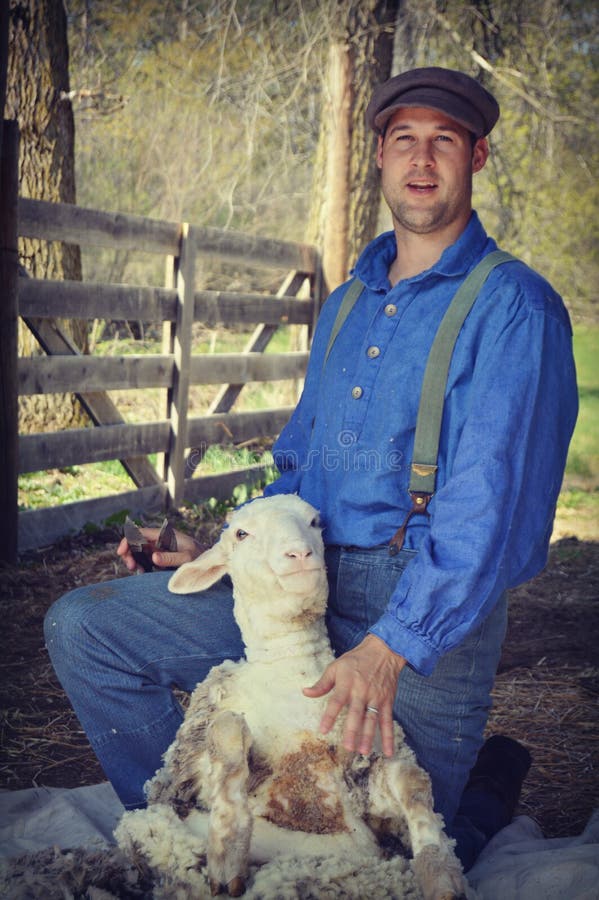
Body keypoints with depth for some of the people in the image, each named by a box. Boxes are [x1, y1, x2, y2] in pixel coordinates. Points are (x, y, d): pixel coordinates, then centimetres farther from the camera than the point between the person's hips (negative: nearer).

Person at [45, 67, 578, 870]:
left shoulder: (513, 305, -9)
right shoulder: (346, 304, 15)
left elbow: (488, 502, -19)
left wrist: (390, 648, -27)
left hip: (429, 611, -6)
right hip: (299, 580, 6)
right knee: (82, 626, -3)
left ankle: (486, 784, 28)